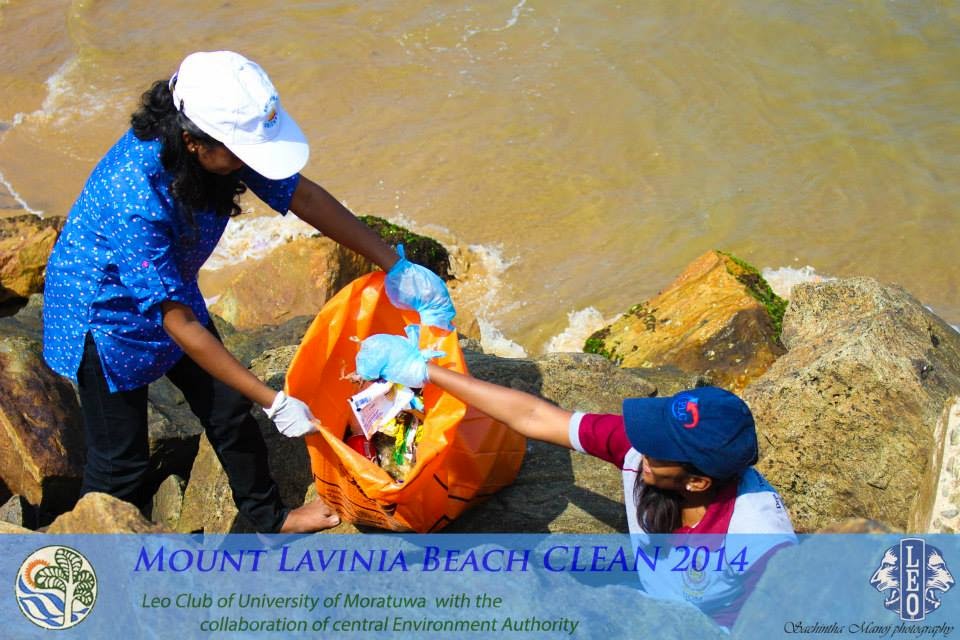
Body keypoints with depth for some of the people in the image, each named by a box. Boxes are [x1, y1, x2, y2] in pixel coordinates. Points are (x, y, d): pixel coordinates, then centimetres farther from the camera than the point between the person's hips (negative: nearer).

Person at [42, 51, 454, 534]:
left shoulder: (227, 143, -22)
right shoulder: (134, 198, -41)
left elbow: (302, 196, -8)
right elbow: (179, 324, -35)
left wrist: (395, 265, -9)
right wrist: (273, 402, -31)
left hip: (172, 290, 7)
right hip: (104, 310, -7)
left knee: (228, 410, 16)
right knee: (119, 460, 3)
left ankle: (270, 519, 38)